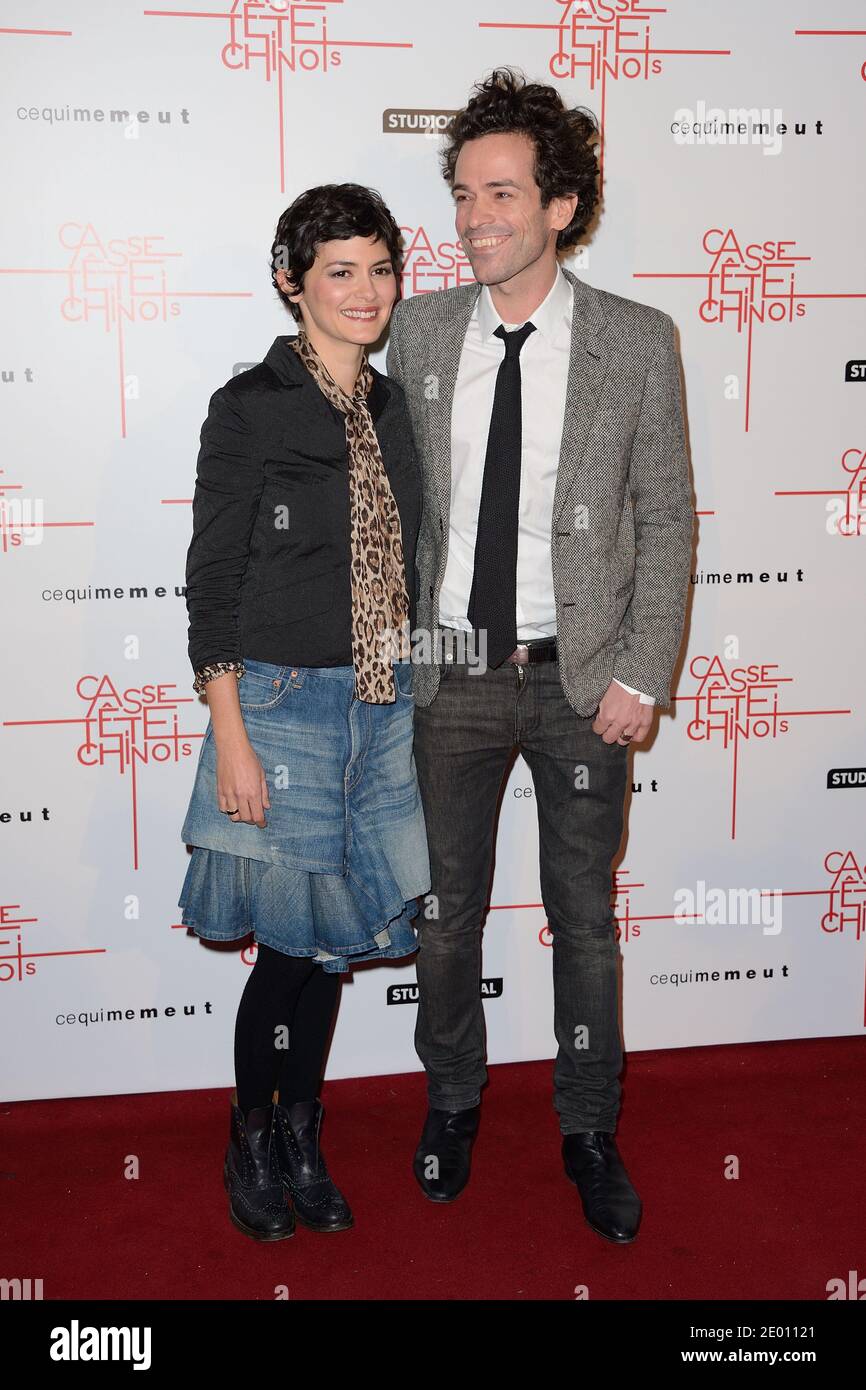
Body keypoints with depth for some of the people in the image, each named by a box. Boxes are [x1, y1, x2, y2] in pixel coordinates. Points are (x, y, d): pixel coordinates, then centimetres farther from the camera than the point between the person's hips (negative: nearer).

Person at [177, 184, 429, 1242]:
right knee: (294, 945, 2)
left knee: (331, 938, 13)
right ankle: (252, 1147, 26)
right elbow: (213, 582, -10)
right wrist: (231, 739, -14)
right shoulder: (250, 407, -8)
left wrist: (415, 695, 13)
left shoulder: (393, 406, 10)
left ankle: (301, 1140, 31)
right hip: (286, 703, -5)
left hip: (384, 704, 5)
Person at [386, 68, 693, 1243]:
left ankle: (590, 1131, 32)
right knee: (448, 907, 15)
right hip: (449, 672, 2)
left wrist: (643, 676, -8)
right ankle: (452, 1100, 38)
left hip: (580, 679, -1)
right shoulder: (420, 331, 0)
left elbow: (666, 519, -3)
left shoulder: (638, 343, -5)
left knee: (586, 919, 11)